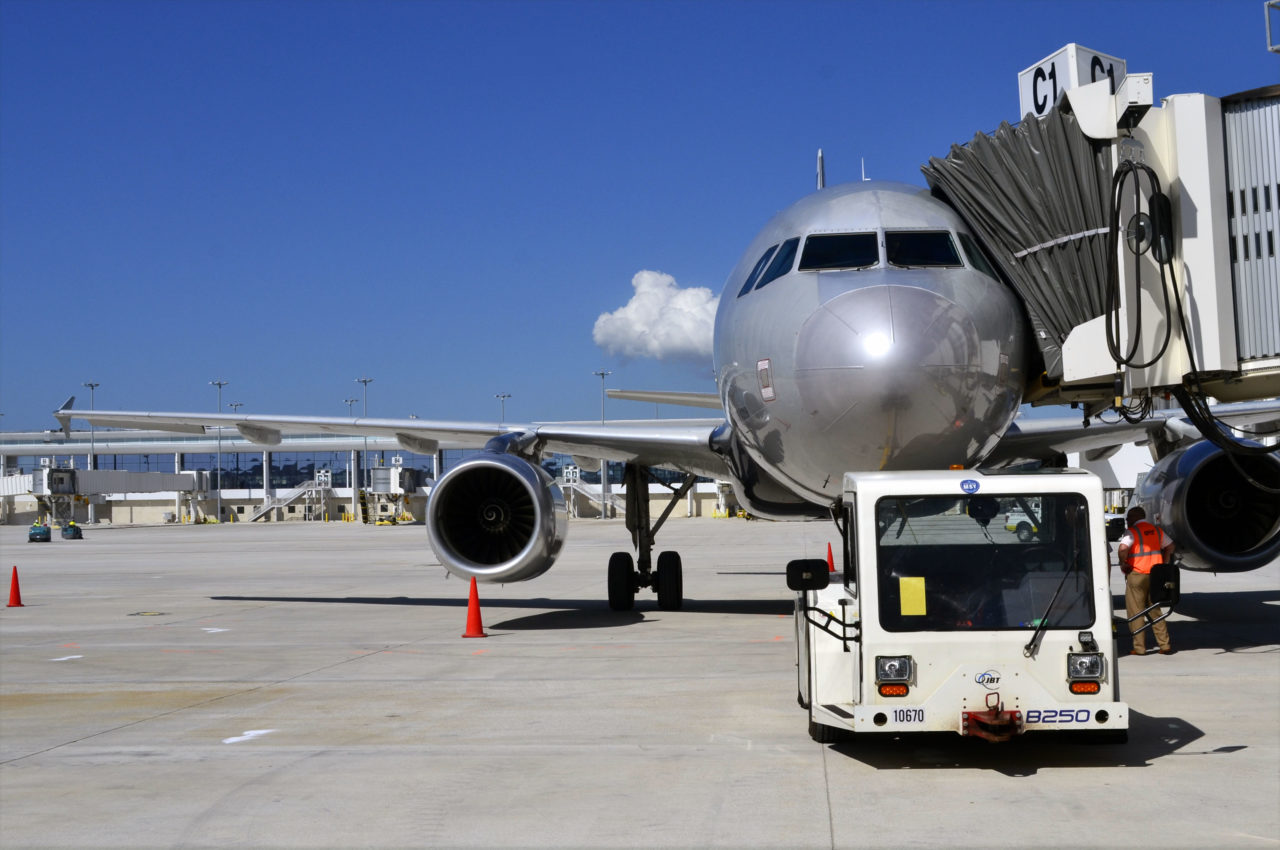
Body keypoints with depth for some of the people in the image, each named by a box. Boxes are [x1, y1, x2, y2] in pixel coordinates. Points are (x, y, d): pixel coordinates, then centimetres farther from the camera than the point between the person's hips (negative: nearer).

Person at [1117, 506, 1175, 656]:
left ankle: (1139, 647, 0)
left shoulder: (1132, 532, -9)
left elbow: (1123, 548, -25)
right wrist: (1163, 564, 19)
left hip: (1137, 575, -6)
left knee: (1135, 612, 1)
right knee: (1155, 610, 14)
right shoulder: (1157, 530, 12)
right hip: (1155, 575, 6)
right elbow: (1170, 546, 19)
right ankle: (1165, 645, 10)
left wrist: (1123, 564, -10)